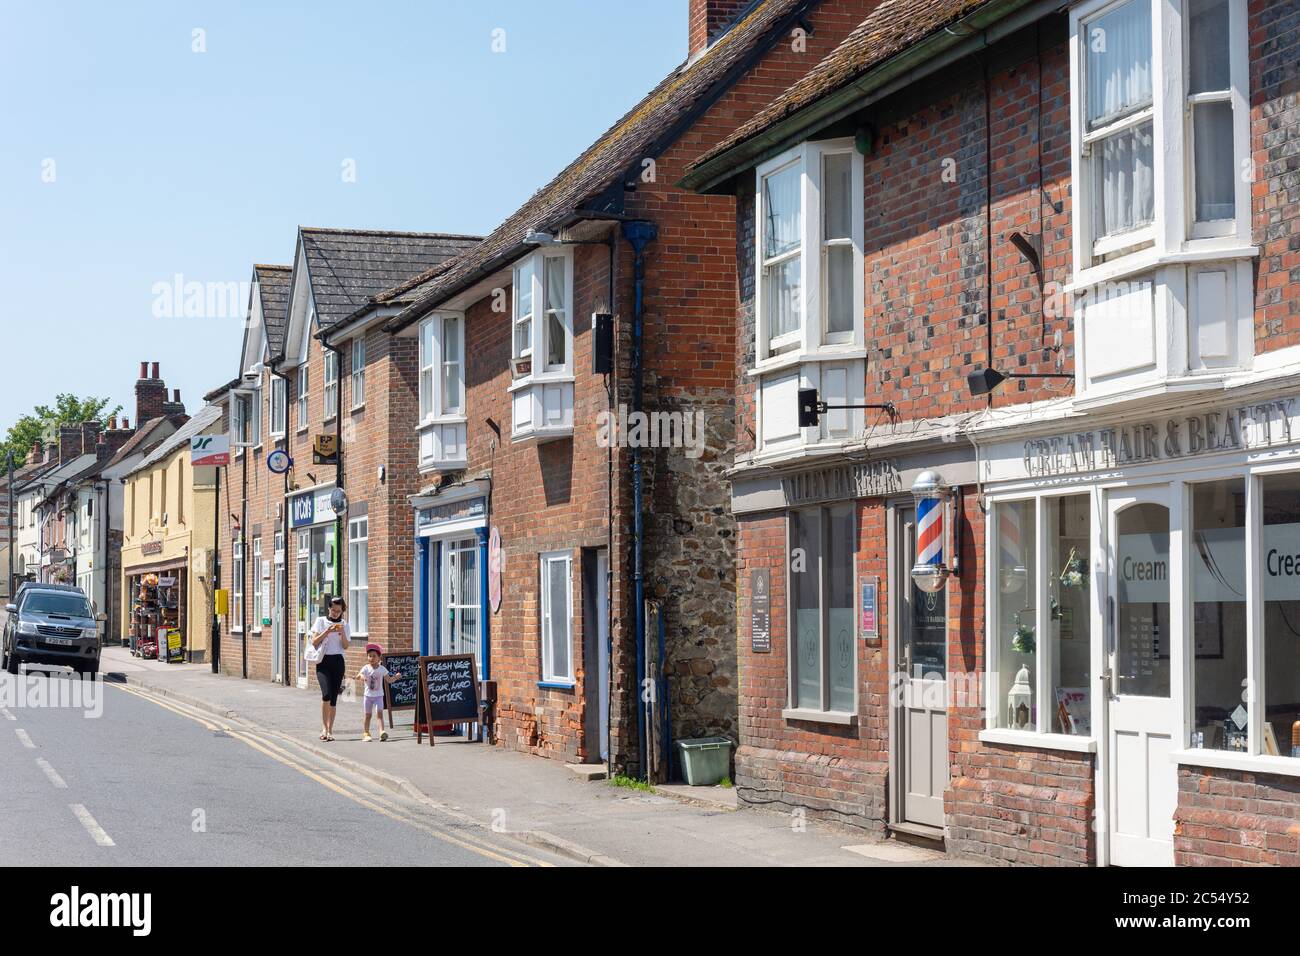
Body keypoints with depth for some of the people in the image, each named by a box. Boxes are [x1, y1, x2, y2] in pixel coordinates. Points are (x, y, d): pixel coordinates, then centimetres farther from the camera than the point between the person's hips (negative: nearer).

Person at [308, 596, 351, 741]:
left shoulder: (344, 625, 9)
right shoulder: (321, 621, 3)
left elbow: (346, 646, 3)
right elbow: (314, 642, -3)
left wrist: (342, 633, -13)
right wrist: (327, 631, -15)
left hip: (338, 661, 2)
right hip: (323, 661, -2)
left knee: (334, 697, 2)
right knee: (326, 693, -21)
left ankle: (330, 730, 9)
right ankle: (324, 727, -16)